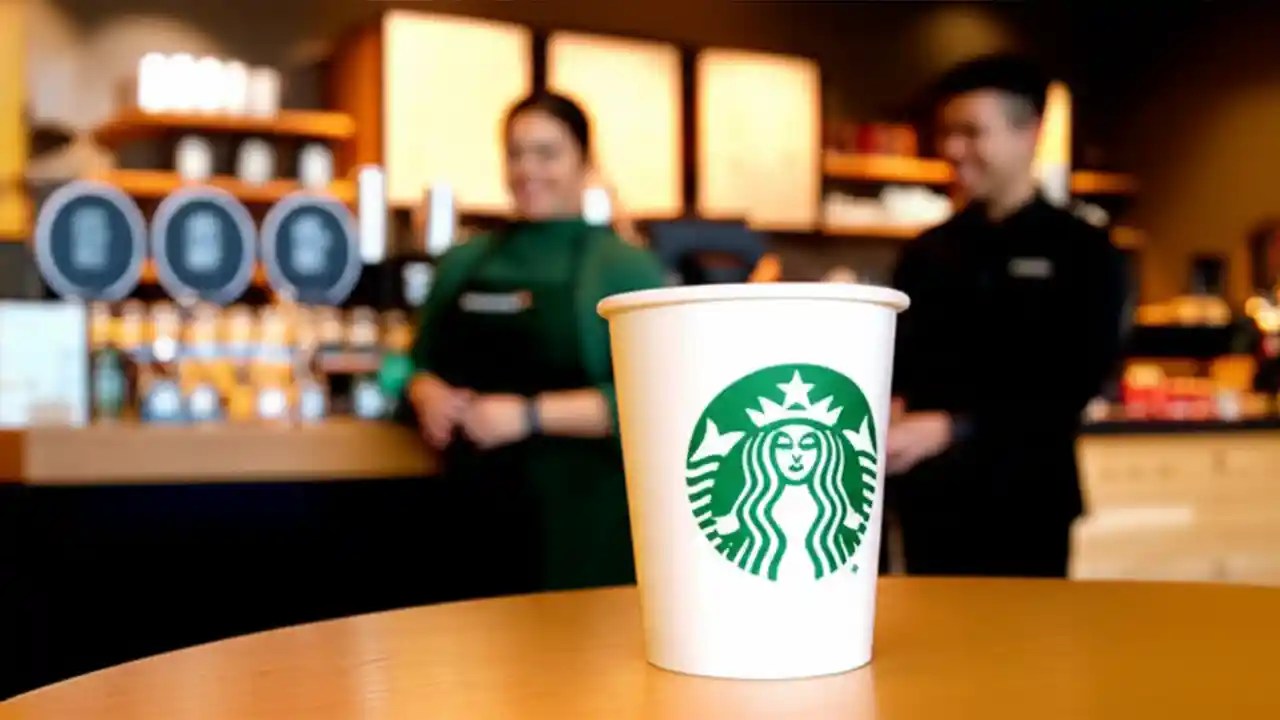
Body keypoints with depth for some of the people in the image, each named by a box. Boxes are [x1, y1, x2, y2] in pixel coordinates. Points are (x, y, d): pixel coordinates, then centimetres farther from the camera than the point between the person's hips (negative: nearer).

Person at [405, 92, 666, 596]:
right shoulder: (463, 263, 13)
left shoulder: (624, 267, -2)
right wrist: (428, 395, -2)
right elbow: (423, 364, 21)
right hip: (477, 512, 4)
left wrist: (531, 415, -18)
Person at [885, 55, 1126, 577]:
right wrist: (890, 408, -10)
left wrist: (949, 428, -21)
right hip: (928, 499, 4)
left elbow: (1072, 388, -10)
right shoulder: (926, 253, 13)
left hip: (1025, 503, -3)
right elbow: (896, 358, 14)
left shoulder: (1082, 252, -1)